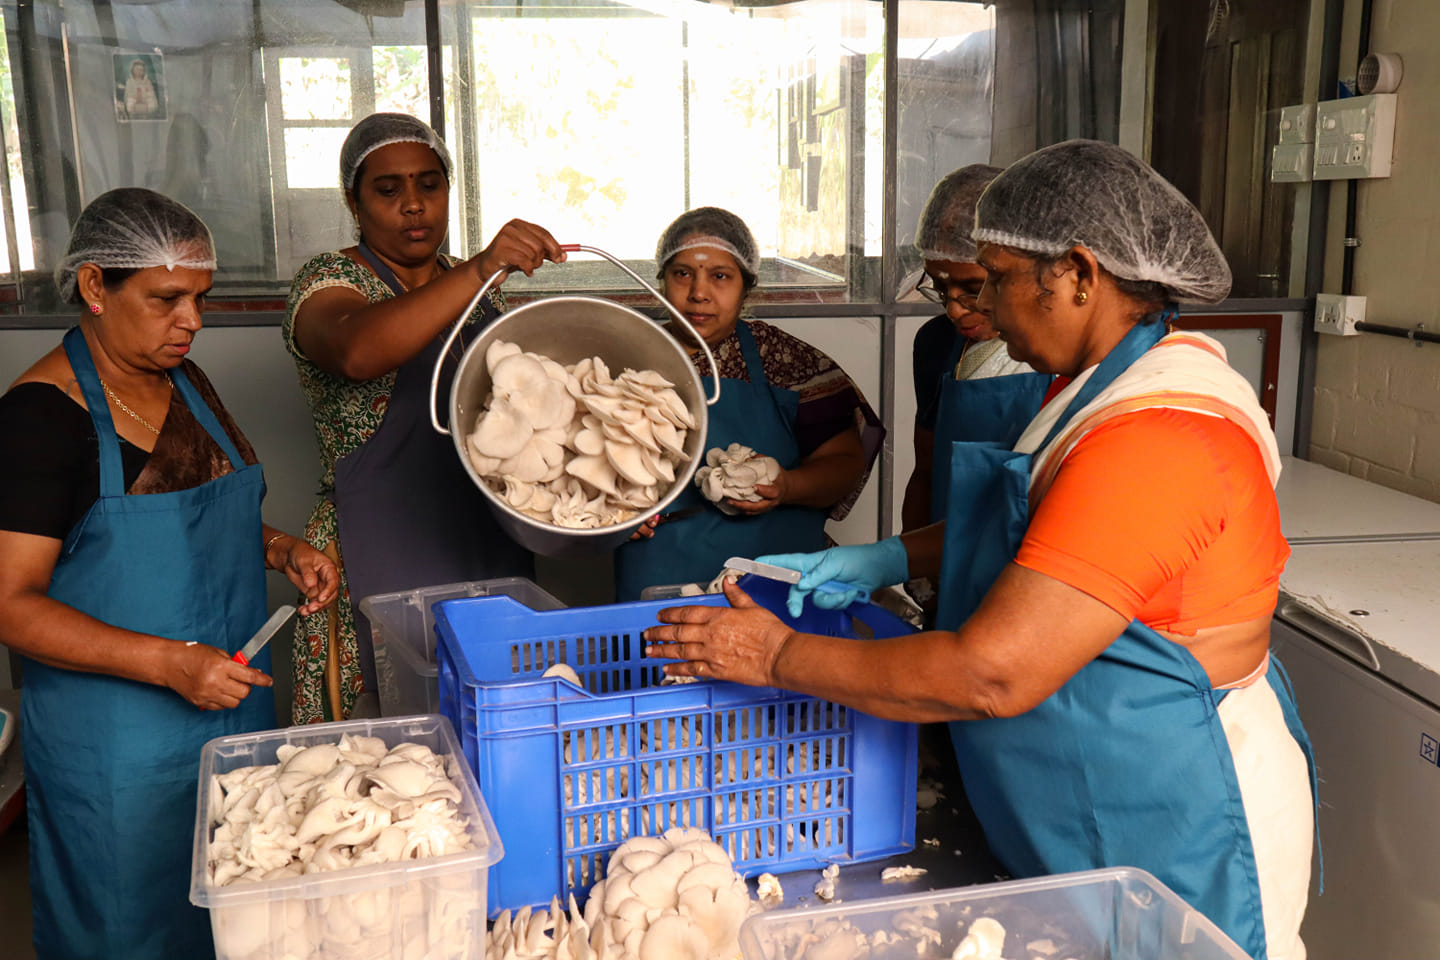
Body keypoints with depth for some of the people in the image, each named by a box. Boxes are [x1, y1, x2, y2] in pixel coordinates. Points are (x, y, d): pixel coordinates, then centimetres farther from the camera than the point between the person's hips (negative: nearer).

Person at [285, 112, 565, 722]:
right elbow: (359, 351, -29)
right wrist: (480, 270, -40)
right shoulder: (328, 283, -4)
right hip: (382, 576, -5)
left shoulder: (478, 291, 13)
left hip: (495, 570, 5)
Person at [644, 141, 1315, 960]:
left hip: (1182, 836, -9)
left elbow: (991, 674, -31)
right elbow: (1030, 527, 20)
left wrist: (776, 657, -21)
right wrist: (890, 560, 5)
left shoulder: (1154, 442, -29)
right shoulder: (1118, 382, 5)